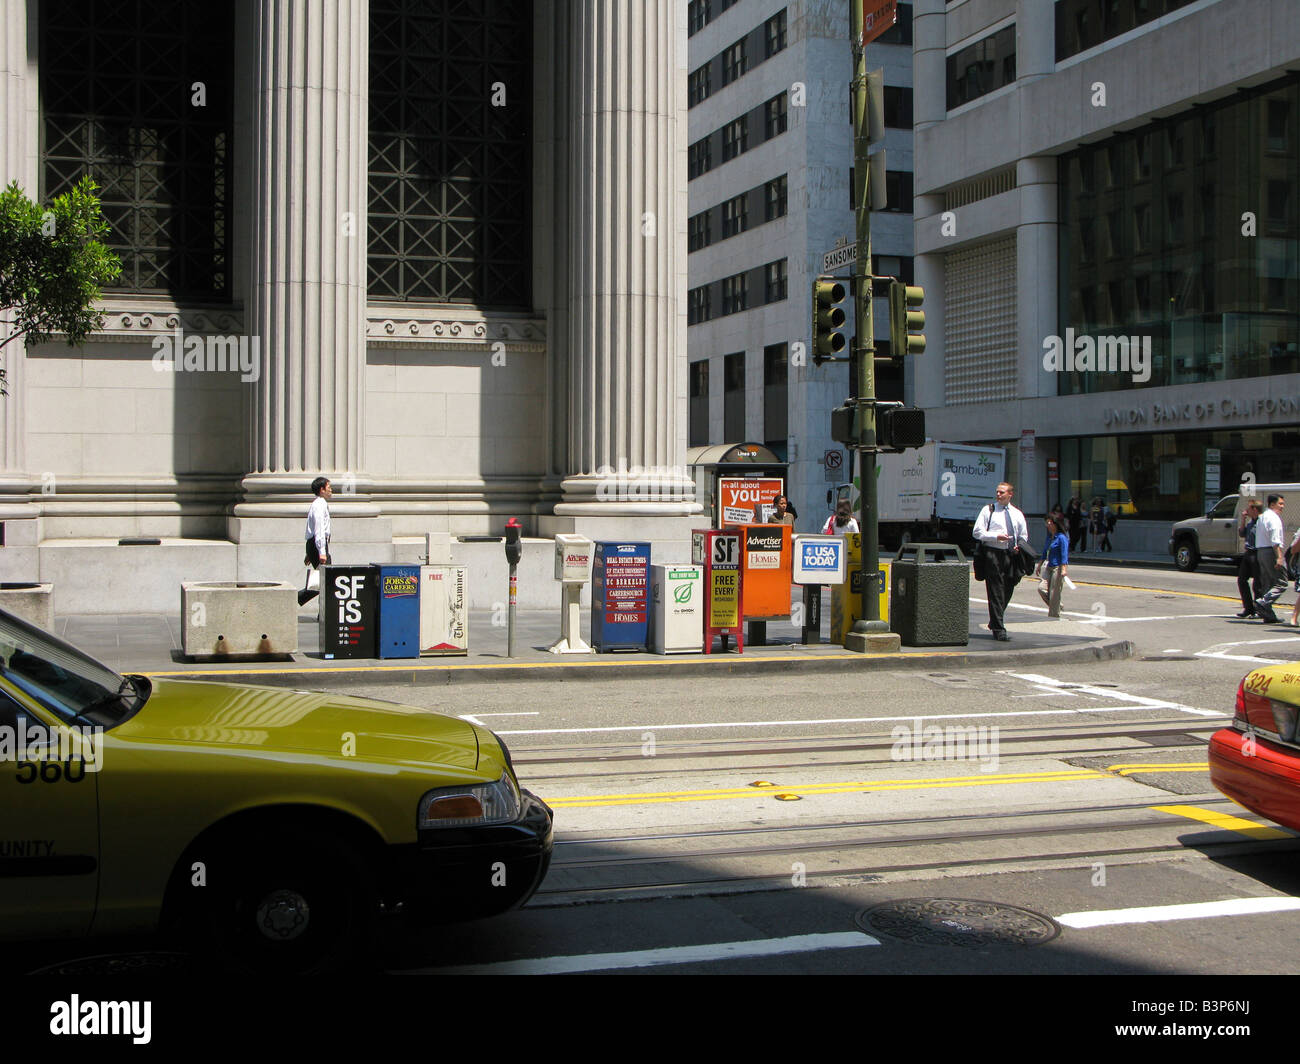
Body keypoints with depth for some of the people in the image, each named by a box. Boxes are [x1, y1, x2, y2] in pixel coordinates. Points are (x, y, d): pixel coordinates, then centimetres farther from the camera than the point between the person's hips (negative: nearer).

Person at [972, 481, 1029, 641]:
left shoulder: (1017, 514, 16)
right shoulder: (988, 510, 5)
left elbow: (1023, 536, 23)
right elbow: (977, 532, -2)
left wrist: (1019, 546, 1)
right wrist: (996, 536, -15)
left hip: (1011, 555, 4)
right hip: (993, 553, -4)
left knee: (1007, 591, 9)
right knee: (996, 592, -8)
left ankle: (994, 622, 29)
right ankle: (998, 629, -8)